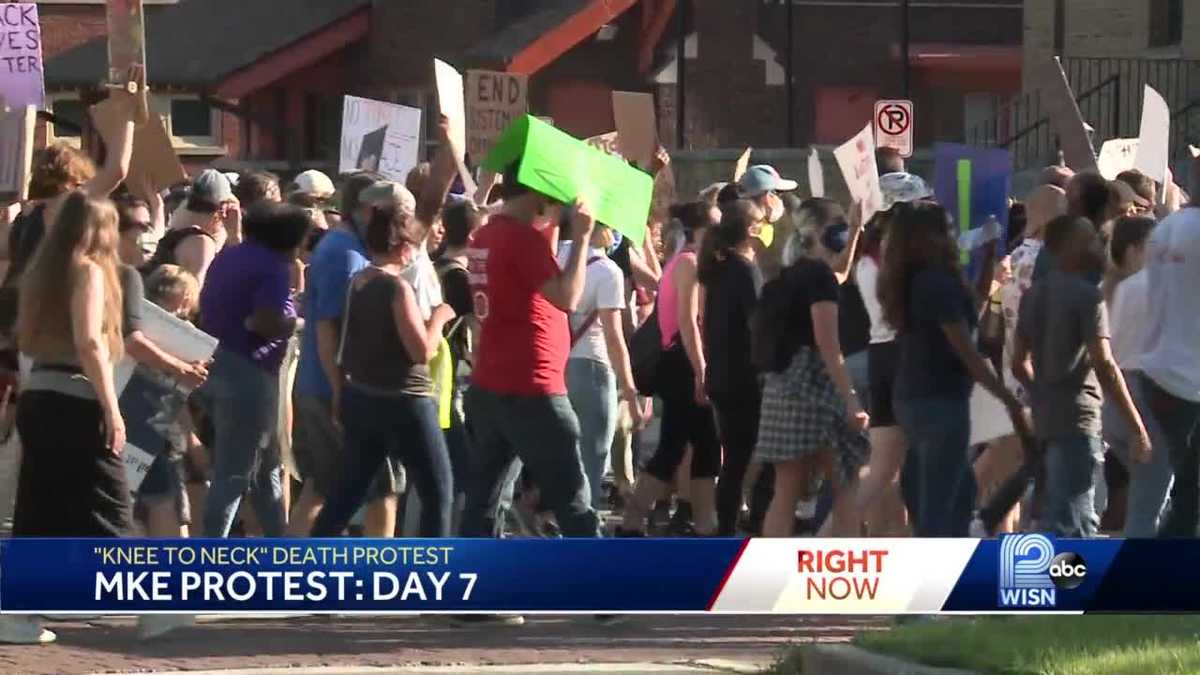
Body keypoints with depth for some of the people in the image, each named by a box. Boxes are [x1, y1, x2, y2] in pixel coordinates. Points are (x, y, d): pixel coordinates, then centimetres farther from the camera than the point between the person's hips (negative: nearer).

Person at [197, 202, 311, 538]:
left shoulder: (228, 258, 13)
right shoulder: (273, 268, -12)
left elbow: (206, 308, 18)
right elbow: (267, 323, -23)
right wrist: (297, 323, -5)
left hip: (215, 367, 9)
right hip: (248, 373, -9)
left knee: (266, 467, 20)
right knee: (232, 475, -5)